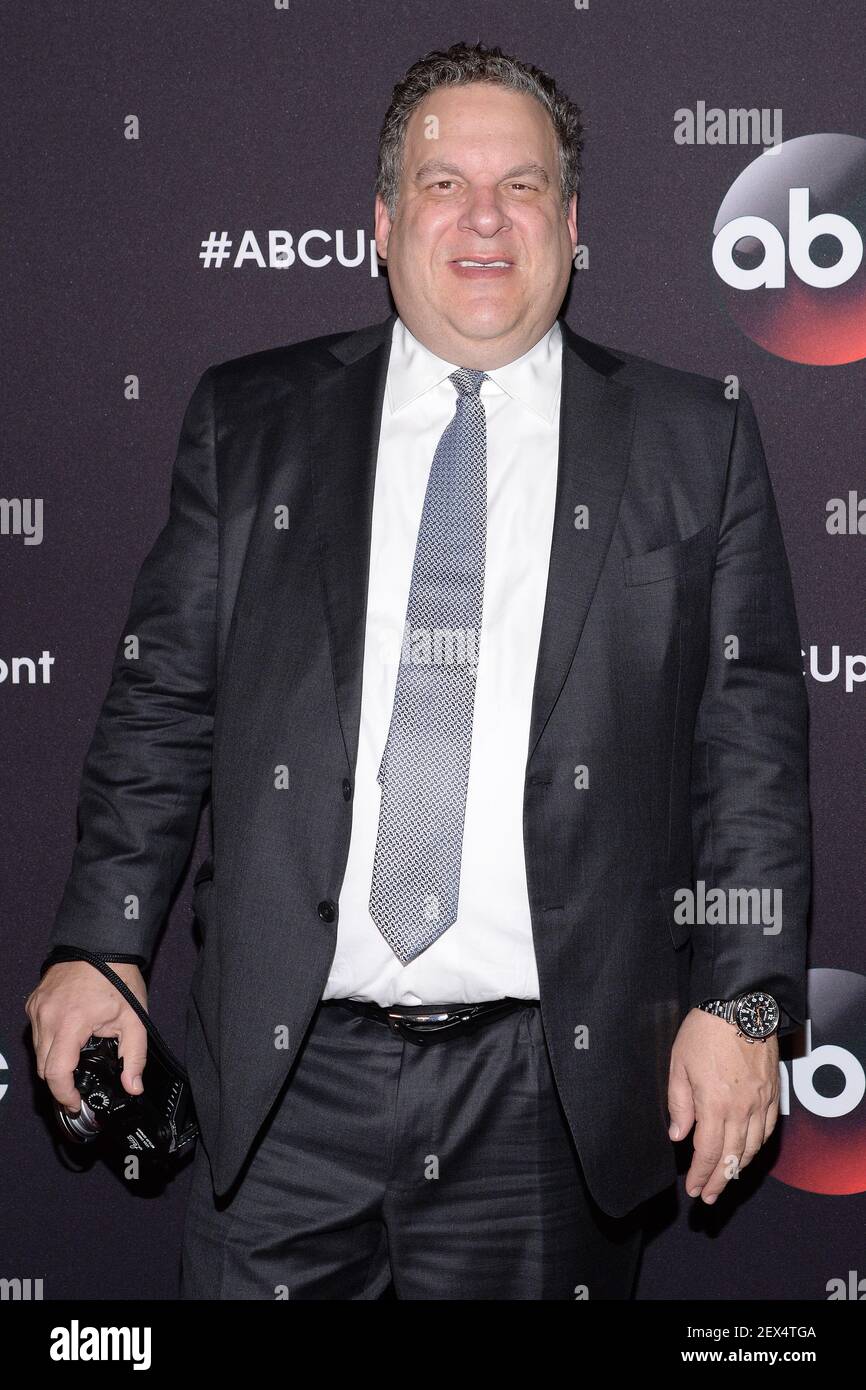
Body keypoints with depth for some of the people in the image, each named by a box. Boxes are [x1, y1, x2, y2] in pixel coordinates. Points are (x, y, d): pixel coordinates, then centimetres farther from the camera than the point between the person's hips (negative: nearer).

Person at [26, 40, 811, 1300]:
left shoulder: (695, 443, 5)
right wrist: (100, 946, -1)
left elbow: (750, 741, 2)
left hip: (553, 1097, 0)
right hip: (287, 1073, 1)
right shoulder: (248, 422, 8)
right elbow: (162, 704, 8)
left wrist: (745, 1000, -5)